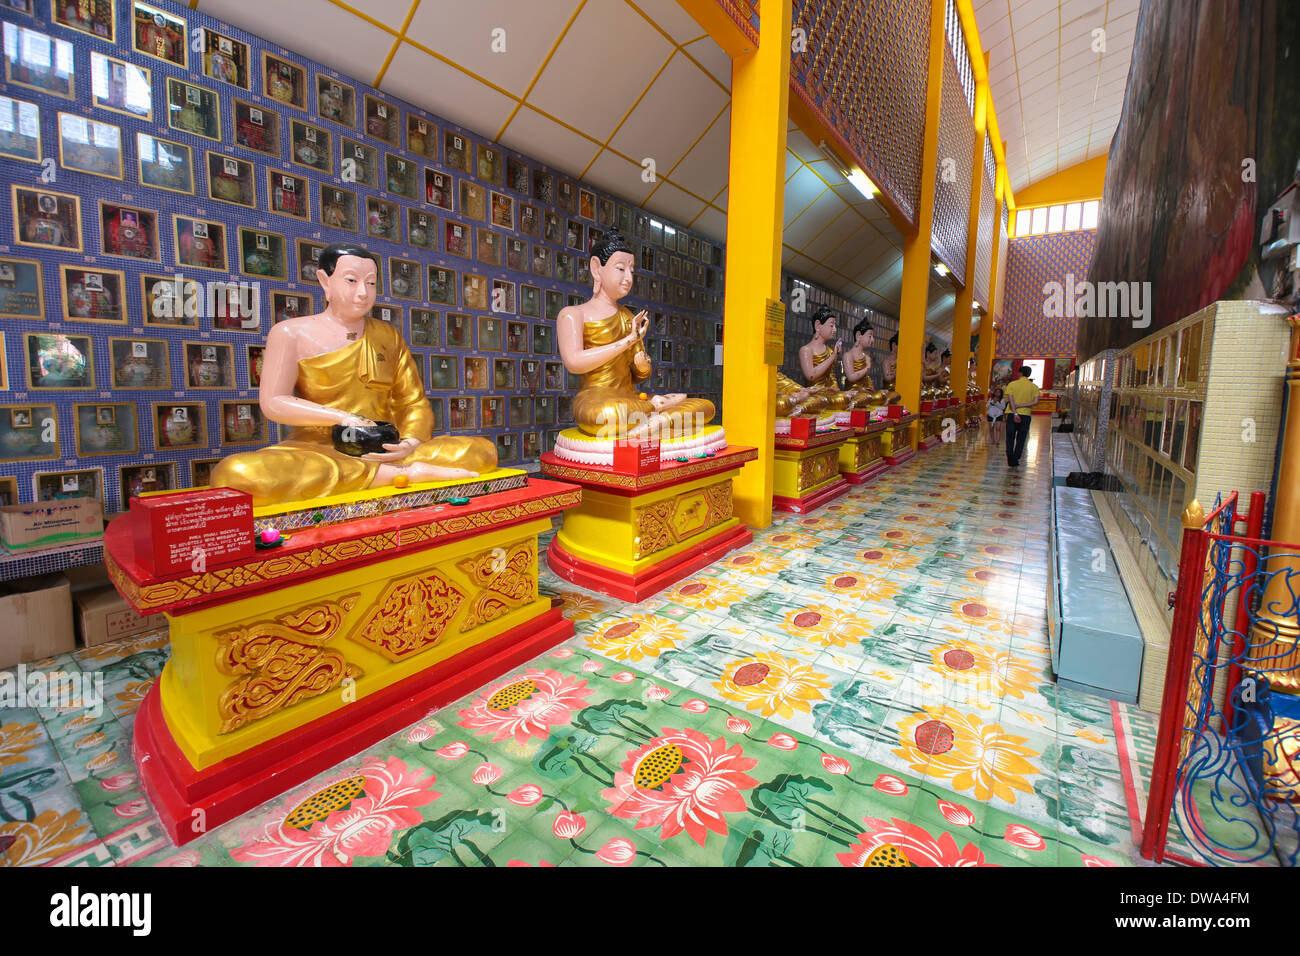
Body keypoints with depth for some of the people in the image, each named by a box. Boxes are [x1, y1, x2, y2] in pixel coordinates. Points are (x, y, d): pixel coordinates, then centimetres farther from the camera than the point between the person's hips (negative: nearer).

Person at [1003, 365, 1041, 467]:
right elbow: (1035, 402, -9)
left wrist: (1015, 413, -17)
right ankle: (1016, 459, 11)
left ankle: (1010, 454, -5)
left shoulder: (1012, 384, -2)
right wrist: (1021, 406, -8)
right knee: (1021, 438, 10)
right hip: (1026, 415, 1)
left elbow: (1010, 400, -13)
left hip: (1013, 413, -1)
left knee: (1010, 436, 10)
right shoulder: (1034, 387, 2)